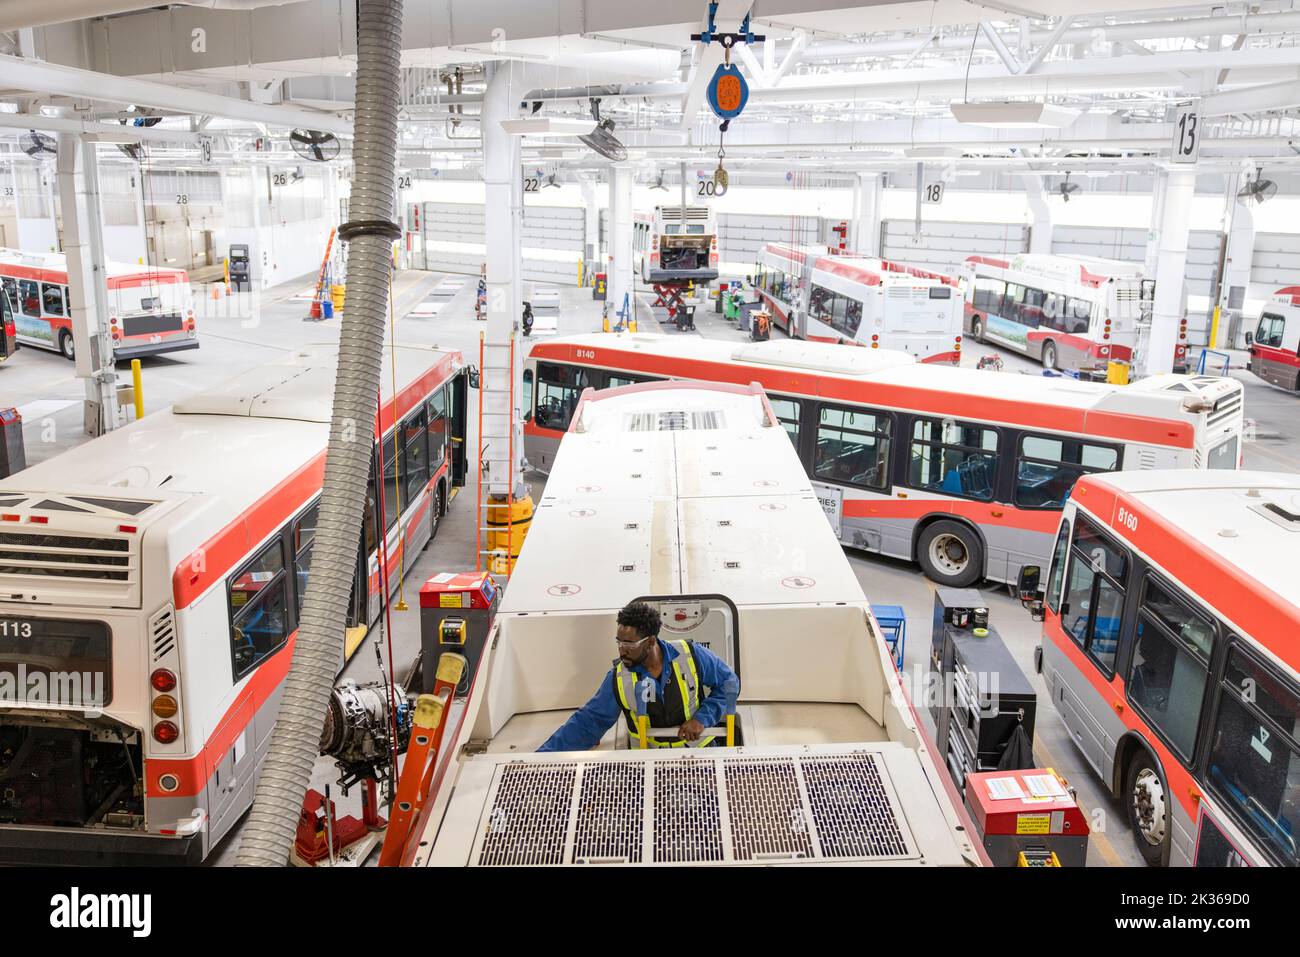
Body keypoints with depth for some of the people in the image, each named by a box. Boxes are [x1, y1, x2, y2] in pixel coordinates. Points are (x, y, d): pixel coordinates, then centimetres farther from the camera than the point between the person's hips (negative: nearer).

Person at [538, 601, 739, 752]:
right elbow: (587, 721, -5)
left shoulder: (691, 656, -12)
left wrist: (702, 718, -13)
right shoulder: (618, 679, -8)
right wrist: (545, 755, -13)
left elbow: (729, 683, 0)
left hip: (700, 750, -1)